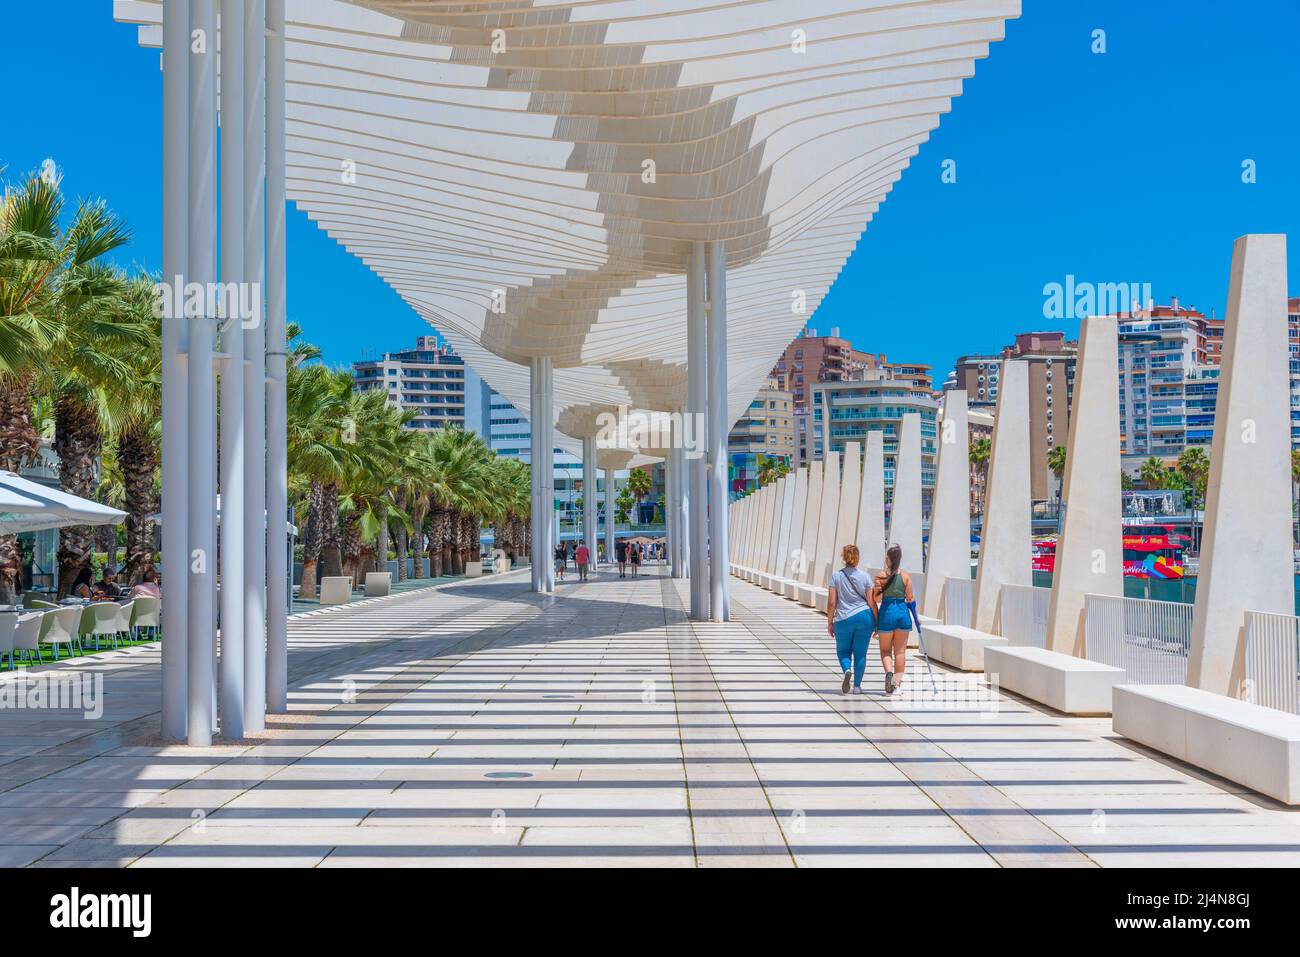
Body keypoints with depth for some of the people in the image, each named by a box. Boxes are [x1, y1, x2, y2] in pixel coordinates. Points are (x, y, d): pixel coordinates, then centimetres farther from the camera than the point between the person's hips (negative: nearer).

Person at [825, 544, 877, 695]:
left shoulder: (836, 576, -3)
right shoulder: (865, 576, -2)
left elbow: (831, 602, -4)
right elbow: (871, 602, 0)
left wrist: (829, 623, 5)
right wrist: (877, 622, 9)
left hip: (843, 620, -1)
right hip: (864, 617, 1)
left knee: (843, 651, 16)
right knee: (860, 653, 11)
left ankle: (847, 671, -13)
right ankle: (857, 686, 11)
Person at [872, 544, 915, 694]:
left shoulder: (881, 576, -8)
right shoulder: (906, 576, -2)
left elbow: (877, 598, -10)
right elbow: (910, 599, 1)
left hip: (886, 612, -2)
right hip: (903, 613, 2)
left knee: (885, 649, 12)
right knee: (900, 650, 11)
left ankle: (889, 672, -14)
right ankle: (897, 680, 11)